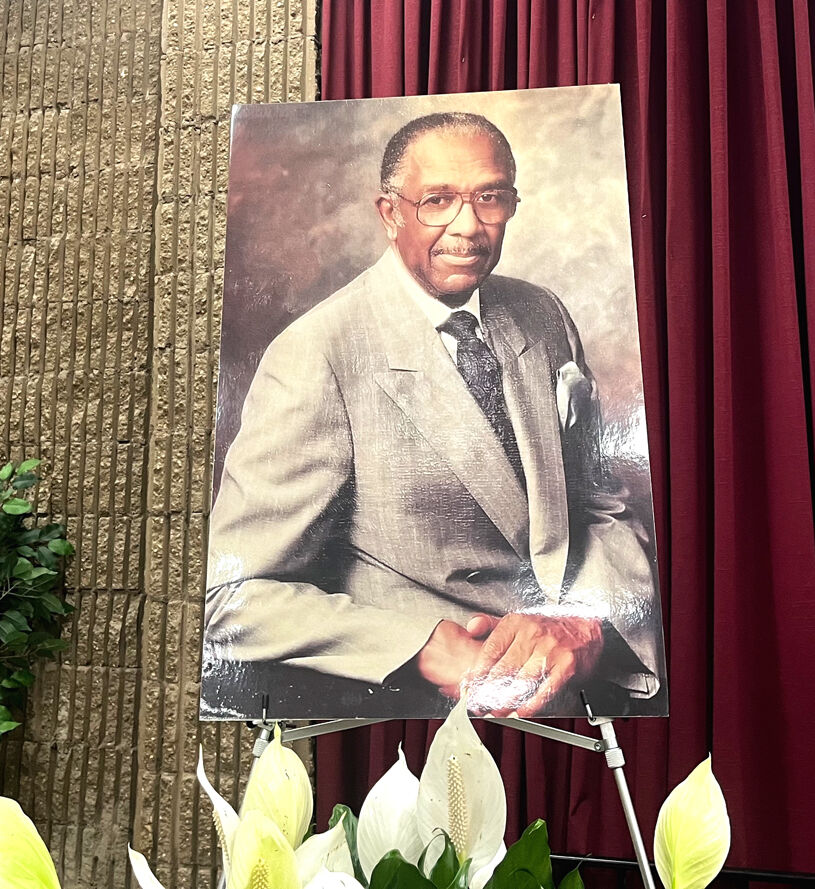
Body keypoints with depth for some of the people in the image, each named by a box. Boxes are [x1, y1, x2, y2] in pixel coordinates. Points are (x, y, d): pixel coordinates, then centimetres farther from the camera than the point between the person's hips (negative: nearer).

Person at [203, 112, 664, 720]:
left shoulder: (544, 317, 5)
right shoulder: (316, 357, -14)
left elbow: (603, 509, 9)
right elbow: (237, 596, -14)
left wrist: (586, 623, -13)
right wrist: (430, 648, -24)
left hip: (568, 689, 5)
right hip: (397, 700, -4)